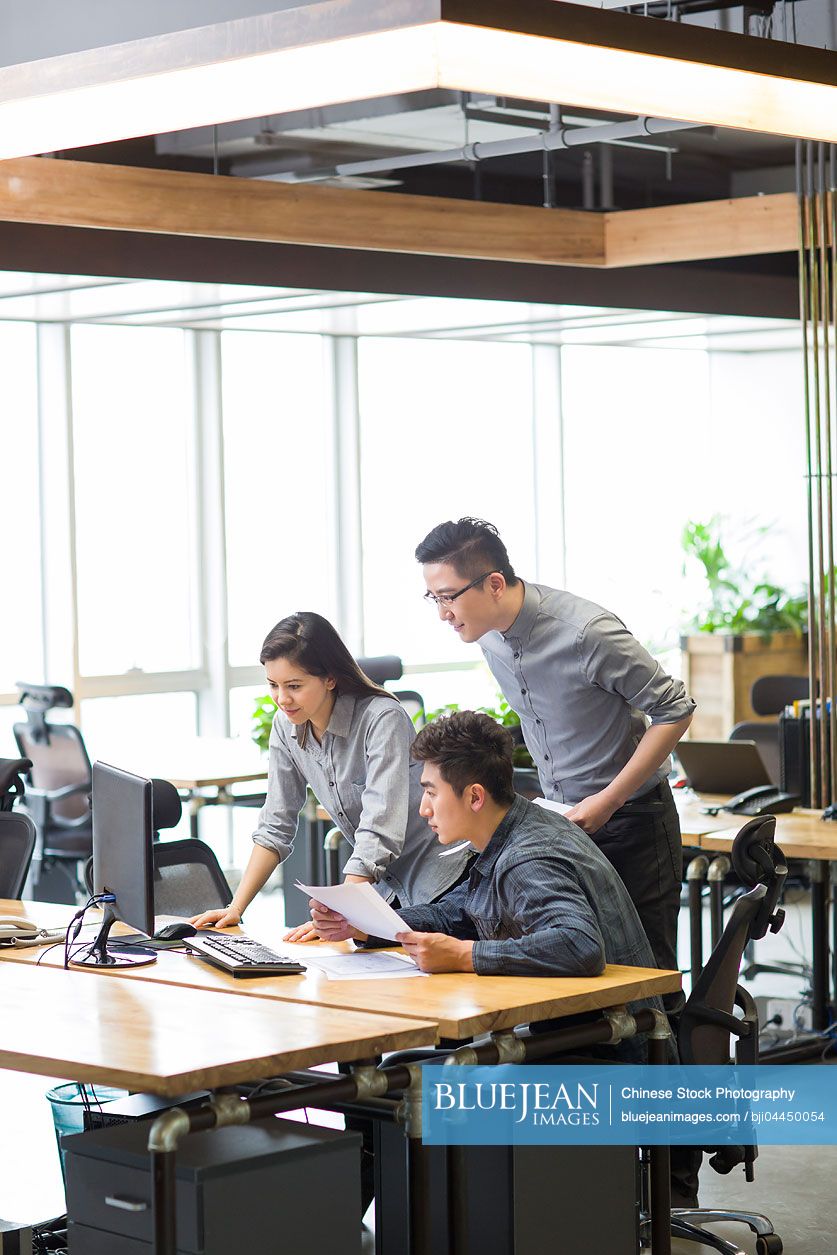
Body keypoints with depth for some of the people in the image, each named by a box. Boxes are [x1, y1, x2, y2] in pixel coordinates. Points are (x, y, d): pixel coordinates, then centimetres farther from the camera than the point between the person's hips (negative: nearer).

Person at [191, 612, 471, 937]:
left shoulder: (383, 719, -23)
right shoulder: (286, 726, -3)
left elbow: (379, 836, -30)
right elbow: (275, 827, 4)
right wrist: (235, 908, -6)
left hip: (438, 883, -6)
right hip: (386, 885, 6)